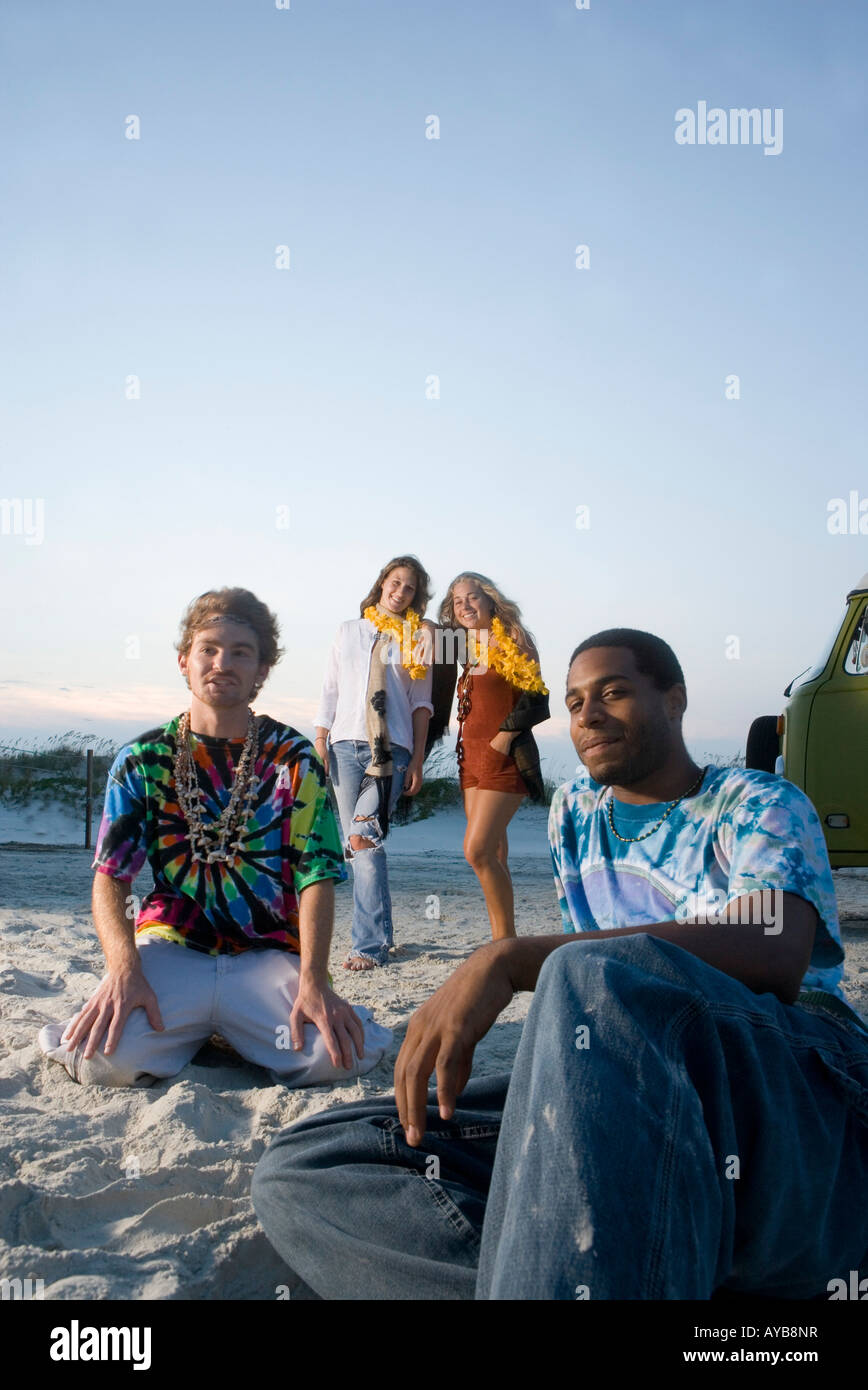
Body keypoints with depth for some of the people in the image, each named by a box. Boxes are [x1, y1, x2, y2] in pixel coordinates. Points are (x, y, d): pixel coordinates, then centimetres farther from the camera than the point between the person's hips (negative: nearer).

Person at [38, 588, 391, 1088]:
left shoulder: (296, 760, 3)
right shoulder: (143, 760, 6)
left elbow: (317, 876, -4)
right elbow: (112, 878, 1)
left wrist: (313, 981, -20)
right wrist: (124, 968, -18)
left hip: (270, 955, 1)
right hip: (171, 949, 0)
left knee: (344, 1054, -27)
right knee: (103, 1058, -30)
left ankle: (231, 1034, 5)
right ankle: (191, 1033, 6)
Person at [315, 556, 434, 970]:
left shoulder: (416, 638, 12)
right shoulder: (349, 631, 19)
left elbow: (421, 702, 8)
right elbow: (330, 689, 17)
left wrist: (417, 759, 1)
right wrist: (320, 740, 6)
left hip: (392, 749, -3)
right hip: (345, 744, 3)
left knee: (361, 836, -19)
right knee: (361, 846, 1)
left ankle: (369, 944, -14)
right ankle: (376, 934, 10)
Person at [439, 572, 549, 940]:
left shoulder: (511, 641, -5)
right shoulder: (464, 647, 14)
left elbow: (536, 703, -11)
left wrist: (504, 736, -16)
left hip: (503, 758, -7)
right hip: (471, 755, 7)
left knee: (477, 850, -15)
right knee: (492, 854, 7)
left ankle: (506, 941, -6)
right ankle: (501, 941, 13)